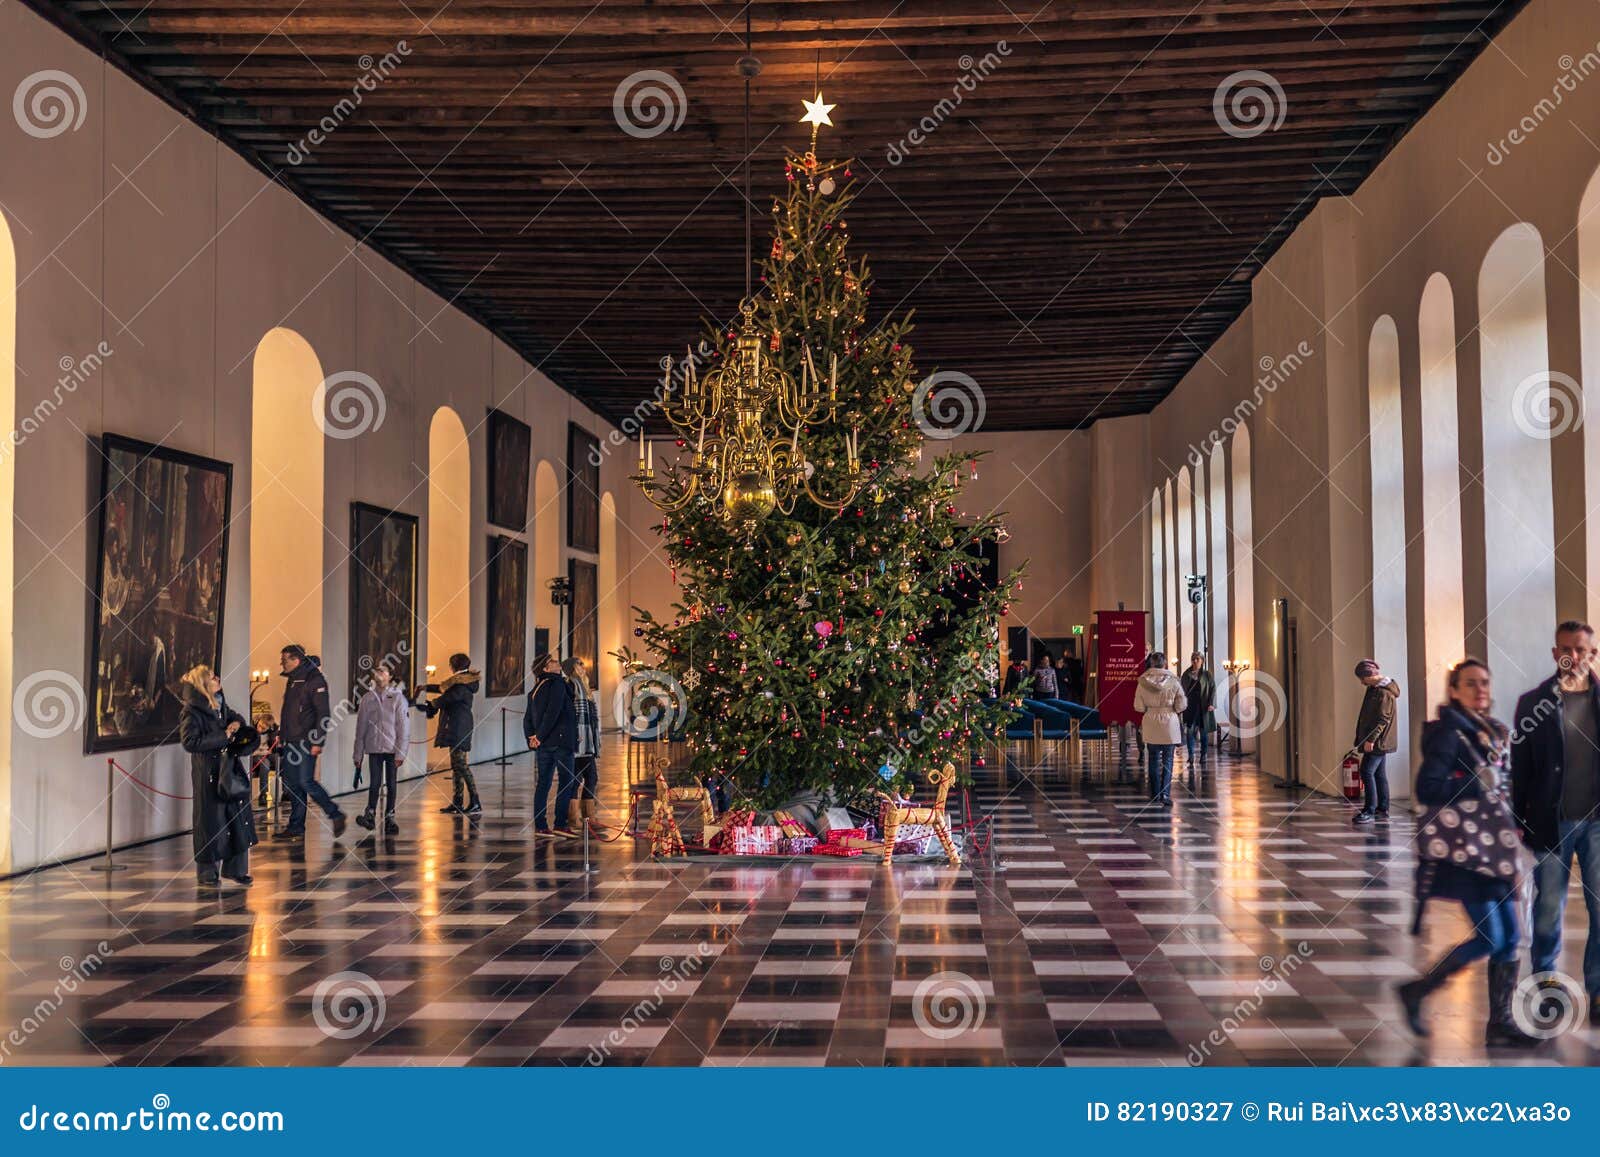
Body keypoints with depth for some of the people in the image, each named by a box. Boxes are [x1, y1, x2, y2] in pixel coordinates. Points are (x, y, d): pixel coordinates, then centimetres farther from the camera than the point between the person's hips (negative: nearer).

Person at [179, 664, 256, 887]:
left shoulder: (220, 705, 10)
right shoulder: (192, 711, -13)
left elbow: (236, 717, 29)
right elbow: (190, 742, -22)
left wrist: (237, 722, 4)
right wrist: (223, 737, -19)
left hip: (229, 768, 7)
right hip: (208, 774, -7)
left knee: (238, 817, 9)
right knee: (211, 821, 0)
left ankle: (235, 868, 21)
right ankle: (207, 874, 13)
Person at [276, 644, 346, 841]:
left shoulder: (314, 681, -12)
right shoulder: (291, 681, 15)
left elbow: (323, 713, -16)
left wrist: (317, 742, -20)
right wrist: (281, 734, 17)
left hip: (306, 742, -9)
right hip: (291, 742, 9)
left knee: (306, 782, -12)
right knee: (291, 784, 8)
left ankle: (336, 815, 2)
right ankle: (296, 827, 14)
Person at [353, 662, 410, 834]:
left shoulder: (398, 698, -1)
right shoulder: (368, 698, 5)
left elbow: (404, 728, -4)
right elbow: (361, 728, 8)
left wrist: (400, 753, -9)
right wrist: (358, 754, 6)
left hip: (392, 749, -1)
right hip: (374, 748, 1)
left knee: (391, 784, 4)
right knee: (375, 783, -6)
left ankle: (389, 818, 12)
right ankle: (370, 815, 4)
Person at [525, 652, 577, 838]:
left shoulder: (535, 690, 16)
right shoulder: (557, 684, -8)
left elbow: (528, 718, 14)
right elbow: (552, 712, -17)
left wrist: (532, 738, 6)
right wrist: (540, 736, -11)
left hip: (542, 744, 8)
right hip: (560, 740, -8)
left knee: (543, 783, 9)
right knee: (567, 781, -2)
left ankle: (539, 826, 8)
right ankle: (560, 824, -6)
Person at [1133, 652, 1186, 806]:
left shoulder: (1143, 681, -6)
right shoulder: (1173, 680, -10)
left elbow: (1138, 706, -3)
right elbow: (1181, 705, -6)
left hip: (1150, 724, 2)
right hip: (1169, 723, -2)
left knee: (1154, 759, 12)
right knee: (1167, 760, 5)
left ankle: (1155, 794, 16)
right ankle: (1165, 793, -6)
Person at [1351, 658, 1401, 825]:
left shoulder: (1384, 692, -17)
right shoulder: (1374, 689, 14)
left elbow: (1383, 719, -21)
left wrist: (1371, 739, -23)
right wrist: (1366, 739, 19)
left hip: (1379, 742, -10)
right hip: (1377, 741, 10)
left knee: (1367, 771, -11)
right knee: (1379, 774, 11)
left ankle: (1369, 811, -9)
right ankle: (1382, 811, 15)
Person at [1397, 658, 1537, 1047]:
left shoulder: (1494, 732, 13)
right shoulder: (1449, 733, -12)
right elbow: (1427, 790, -19)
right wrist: (1477, 784, -19)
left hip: (1492, 845, 8)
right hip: (1463, 847, -8)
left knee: (1509, 937, 7)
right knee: (1489, 938, -9)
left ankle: (1501, 1022, 16)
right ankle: (1416, 990, 7)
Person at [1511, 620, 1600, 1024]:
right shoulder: (1534, 702, 1)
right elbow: (1520, 766, 1)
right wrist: (1517, 820, -1)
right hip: (1553, 820, -1)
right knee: (1548, 906, 9)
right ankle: (1545, 975, 28)